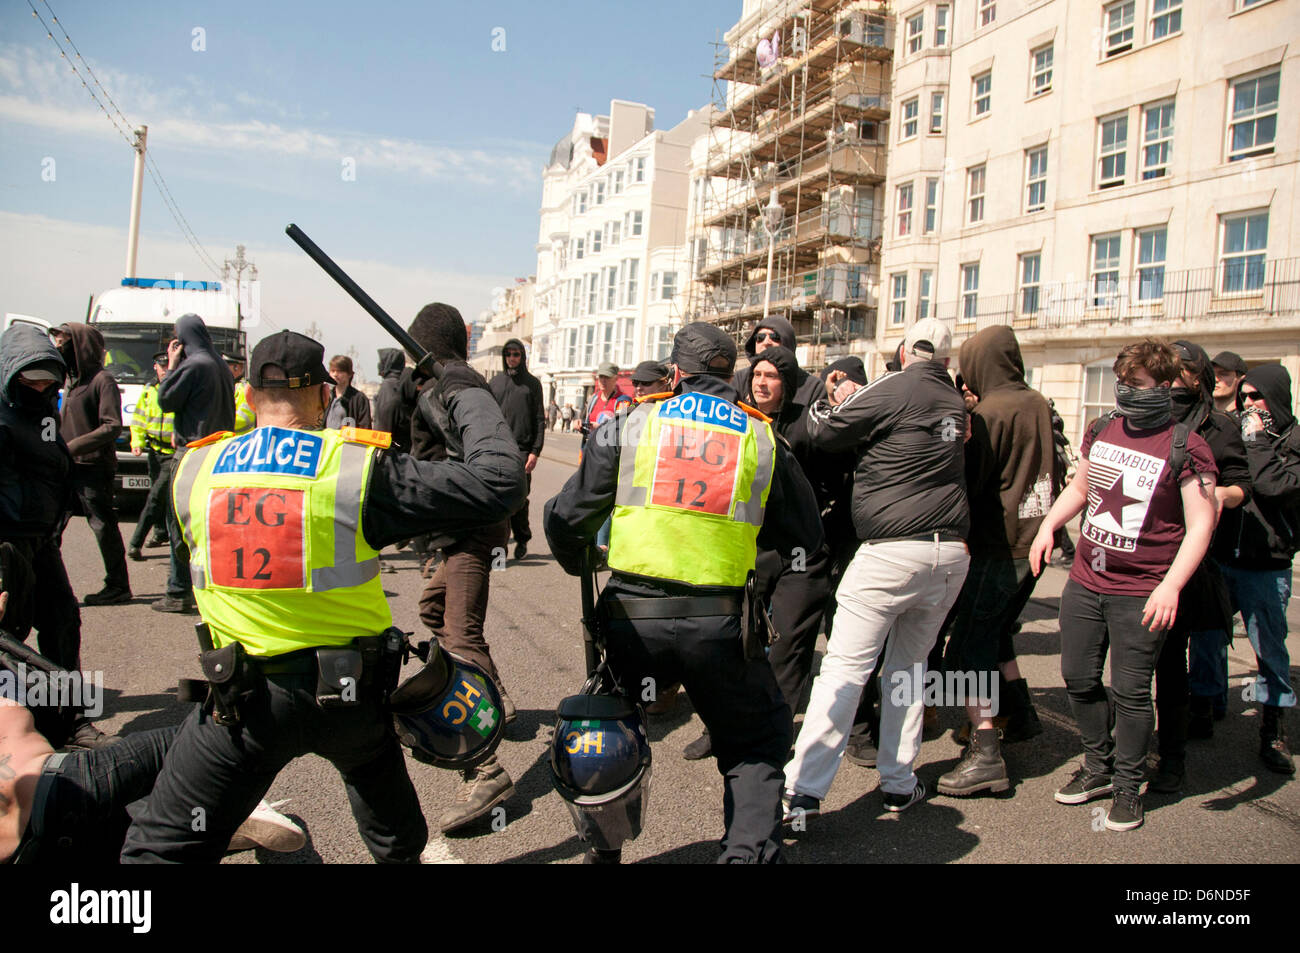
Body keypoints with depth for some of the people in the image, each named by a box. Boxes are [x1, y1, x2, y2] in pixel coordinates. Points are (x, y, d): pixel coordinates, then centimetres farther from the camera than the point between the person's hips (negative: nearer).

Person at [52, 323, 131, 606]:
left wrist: (72, 447, -20)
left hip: (93, 467, -8)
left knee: (103, 527, -2)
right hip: (67, 467, 8)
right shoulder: (70, 380, 18)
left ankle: (118, 587, 8)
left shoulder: (102, 380, -9)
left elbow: (112, 426, -17)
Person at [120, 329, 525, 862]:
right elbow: (499, 483, -16)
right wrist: (467, 394, -1)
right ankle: (402, 855, 53)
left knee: (160, 848, 11)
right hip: (351, 693, 0)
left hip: (243, 699, 0)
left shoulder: (190, 472, -4)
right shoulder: (361, 469, -14)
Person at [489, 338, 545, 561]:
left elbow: (539, 420, 2)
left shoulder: (532, 383, 5)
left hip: (522, 449, -2)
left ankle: (522, 540, 18)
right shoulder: (495, 382, 12)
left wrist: (536, 451, -6)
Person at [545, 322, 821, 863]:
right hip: (718, 622, 0)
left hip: (632, 616, 1)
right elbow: (804, 538, 12)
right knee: (756, 746, 20)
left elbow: (567, 518, 4)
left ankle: (602, 849, 32)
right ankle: (748, 850, 5)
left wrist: (577, 565, 25)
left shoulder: (630, 424, 5)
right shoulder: (762, 439, 7)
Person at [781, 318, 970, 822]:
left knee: (845, 667, -6)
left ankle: (802, 789, -8)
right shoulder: (956, 400, 15)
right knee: (910, 666, 18)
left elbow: (824, 432, -1)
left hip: (892, 550, -6)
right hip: (952, 551, 6)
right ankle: (899, 784, 22)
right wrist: (853, 400, 19)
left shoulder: (894, 388, -5)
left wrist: (831, 400, 18)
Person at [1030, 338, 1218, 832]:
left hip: (1139, 593, -6)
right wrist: (1048, 526, 9)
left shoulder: (1185, 447, -11)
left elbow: (1200, 524, -13)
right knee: (1079, 678, 12)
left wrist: (1170, 586, -23)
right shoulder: (1102, 431, 7)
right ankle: (1099, 767, 33)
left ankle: (1128, 787, 21)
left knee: (1130, 691, 2)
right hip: (1085, 580, 6)